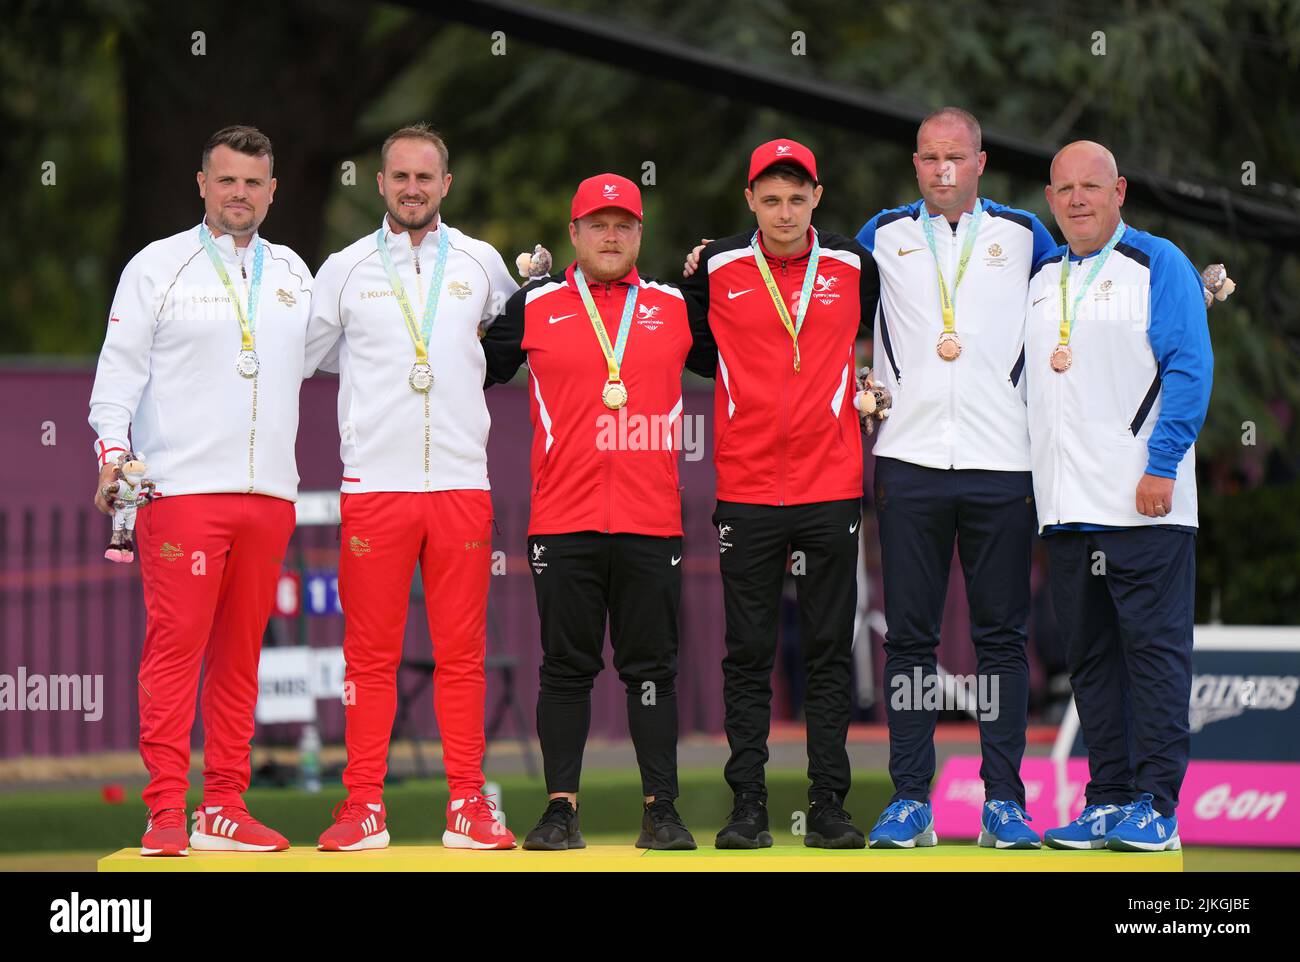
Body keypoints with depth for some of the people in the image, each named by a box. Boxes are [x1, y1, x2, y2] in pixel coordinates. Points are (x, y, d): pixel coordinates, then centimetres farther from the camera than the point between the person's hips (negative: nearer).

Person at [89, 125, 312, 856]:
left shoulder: (293, 273, 16)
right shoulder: (157, 267, 3)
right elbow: (120, 368, 1)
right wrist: (113, 450, -12)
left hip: (269, 493, 4)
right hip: (181, 487, -4)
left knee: (241, 654, 6)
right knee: (176, 644, -10)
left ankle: (226, 809, 9)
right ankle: (167, 814, -10)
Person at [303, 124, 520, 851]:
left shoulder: (482, 264, 10)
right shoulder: (347, 269, 6)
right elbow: (303, 356, 14)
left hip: (462, 483, 1)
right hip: (373, 484, -1)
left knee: (462, 653, 1)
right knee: (371, 654, -1)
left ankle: (469, 805, 5)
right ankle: (365, 806, 3)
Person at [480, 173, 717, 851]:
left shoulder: (676, 308, 11)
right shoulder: (534, 307, 8)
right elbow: (477, 373, 18)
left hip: (652, 525, 1)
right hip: (562, 520, -1)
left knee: (652, 668, 3)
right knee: (565, 668, 3)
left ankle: (661, 811, 7)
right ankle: (560, 810, 8)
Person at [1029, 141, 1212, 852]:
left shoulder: (1159, 265, 0)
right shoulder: (1041, 278, 18)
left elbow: (1189, 368, -8)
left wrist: (1162, 466, -14)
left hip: (1143, 503, -6)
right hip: (1064, 507, 6)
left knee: (1153, 648, -6)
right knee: (1090, 656, 7)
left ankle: (1156, 803, -5)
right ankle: (1109, 799, 12)